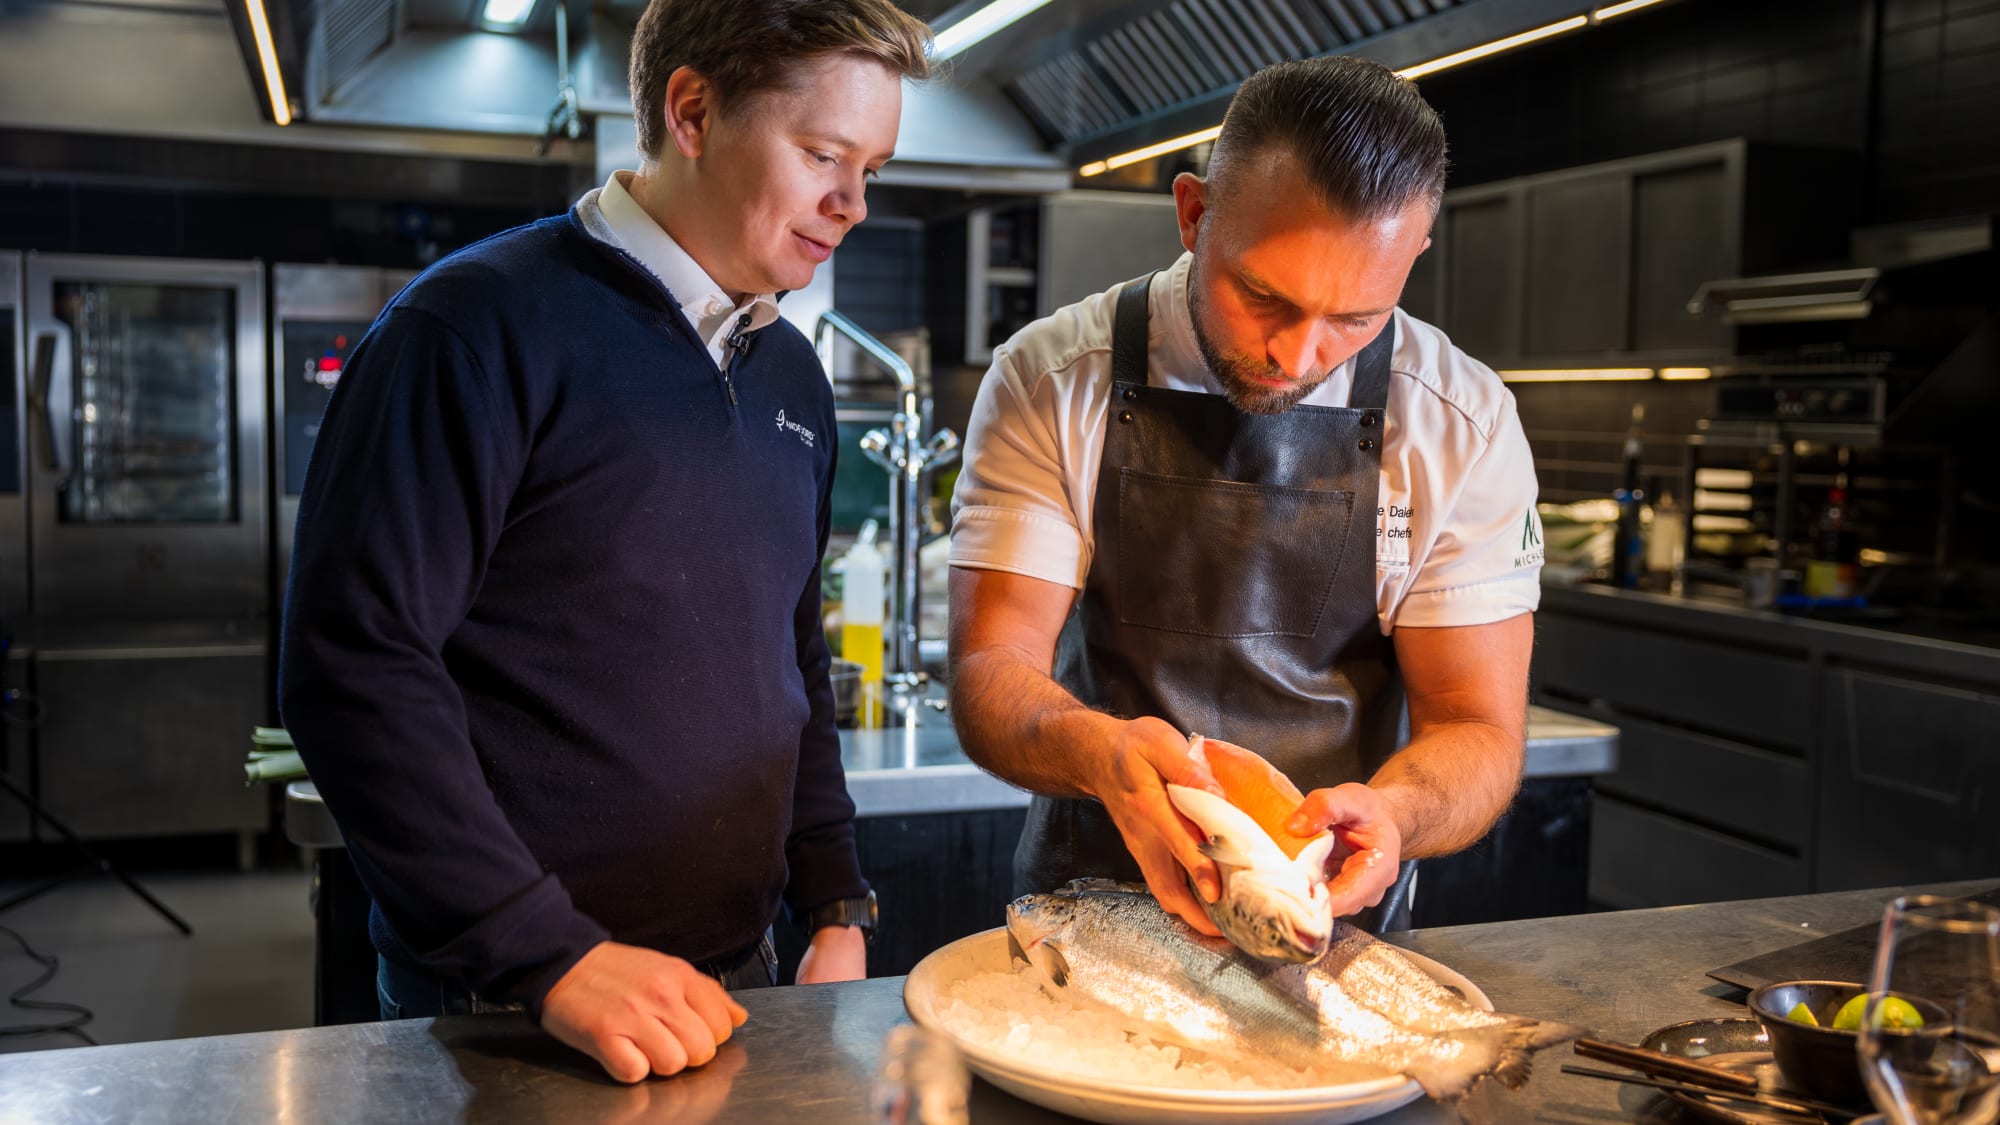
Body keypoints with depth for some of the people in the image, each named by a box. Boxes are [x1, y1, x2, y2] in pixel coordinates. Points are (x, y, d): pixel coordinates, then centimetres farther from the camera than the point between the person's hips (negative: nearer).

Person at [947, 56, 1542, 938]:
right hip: (1089, 909, 0)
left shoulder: (1465, 423, -7)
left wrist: (1388, 814, -28)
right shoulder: (1048, 380, -10)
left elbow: (1476, 733, -5)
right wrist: (1099, 750, -35)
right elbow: (989, 675, -12)